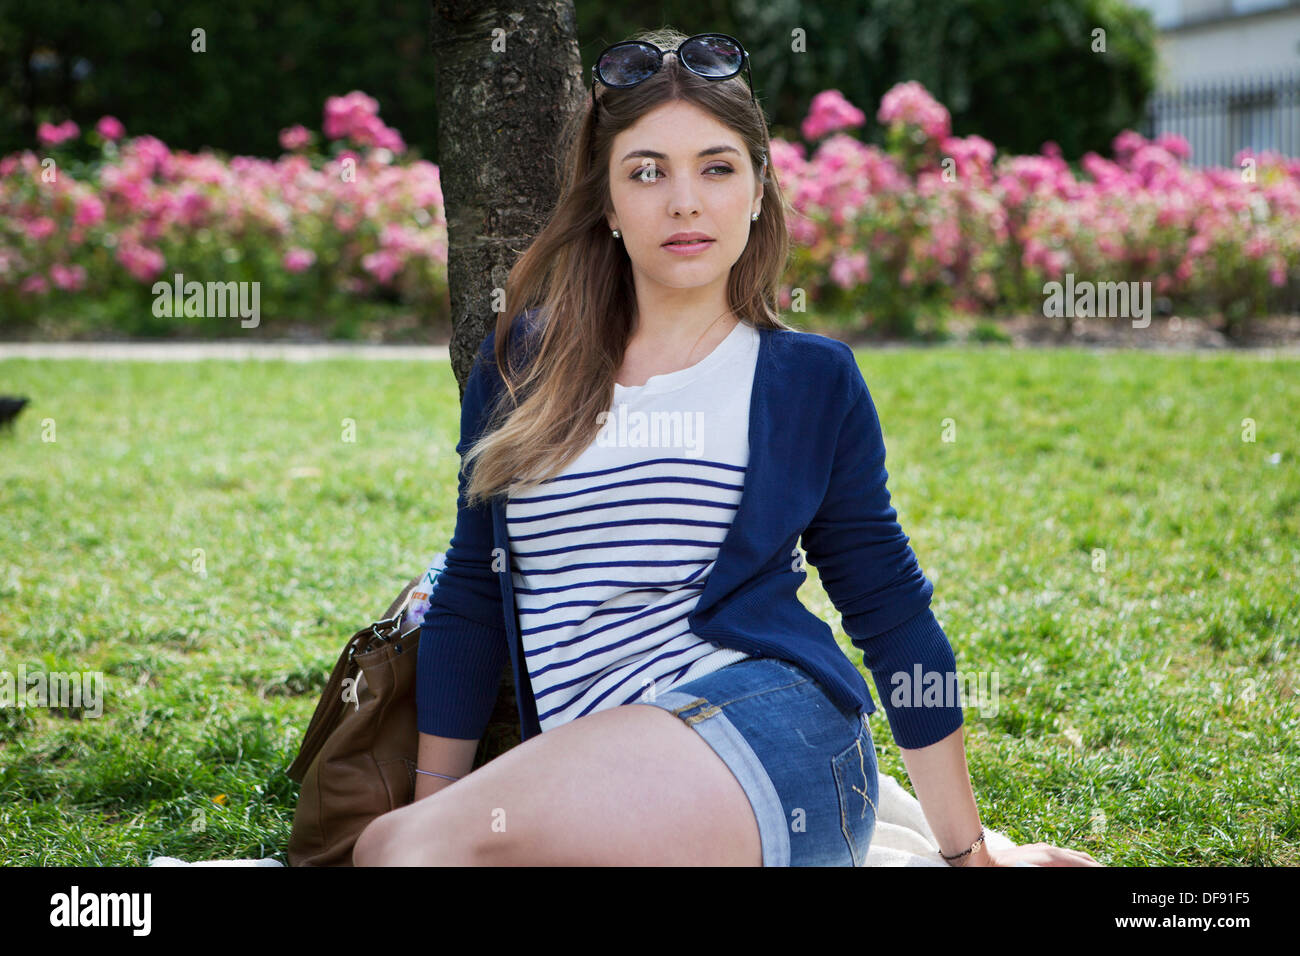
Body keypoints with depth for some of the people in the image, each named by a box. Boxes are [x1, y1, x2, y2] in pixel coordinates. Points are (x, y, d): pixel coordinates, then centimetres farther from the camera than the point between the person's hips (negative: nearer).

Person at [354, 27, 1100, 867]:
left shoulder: (813, 378, 8)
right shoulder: (519, 367, 15)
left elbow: (892, 609, 11)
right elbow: (474, 594, 19)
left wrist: (972, 851, 13)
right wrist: (432, 799, 16)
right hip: (587, 766, 4)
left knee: (396, 847, -28)